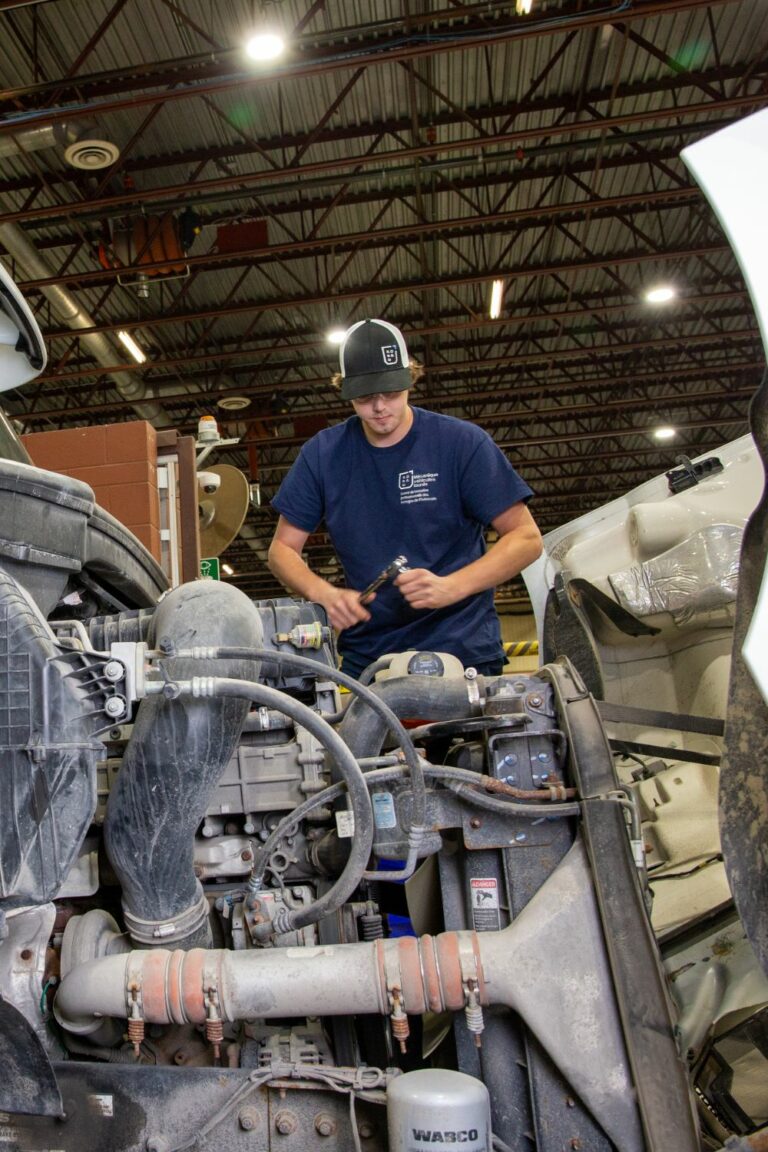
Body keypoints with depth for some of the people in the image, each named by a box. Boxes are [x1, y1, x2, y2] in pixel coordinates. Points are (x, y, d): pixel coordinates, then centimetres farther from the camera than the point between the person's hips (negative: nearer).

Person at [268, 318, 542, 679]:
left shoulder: (463, 442, -5)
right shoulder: (322, 454, 3)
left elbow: (526, 538, -7)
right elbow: (283, 548, 7)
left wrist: (450, 588, -21)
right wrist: (325, 594, -14)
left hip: (461, 650, -2)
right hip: (364, 656, 3)